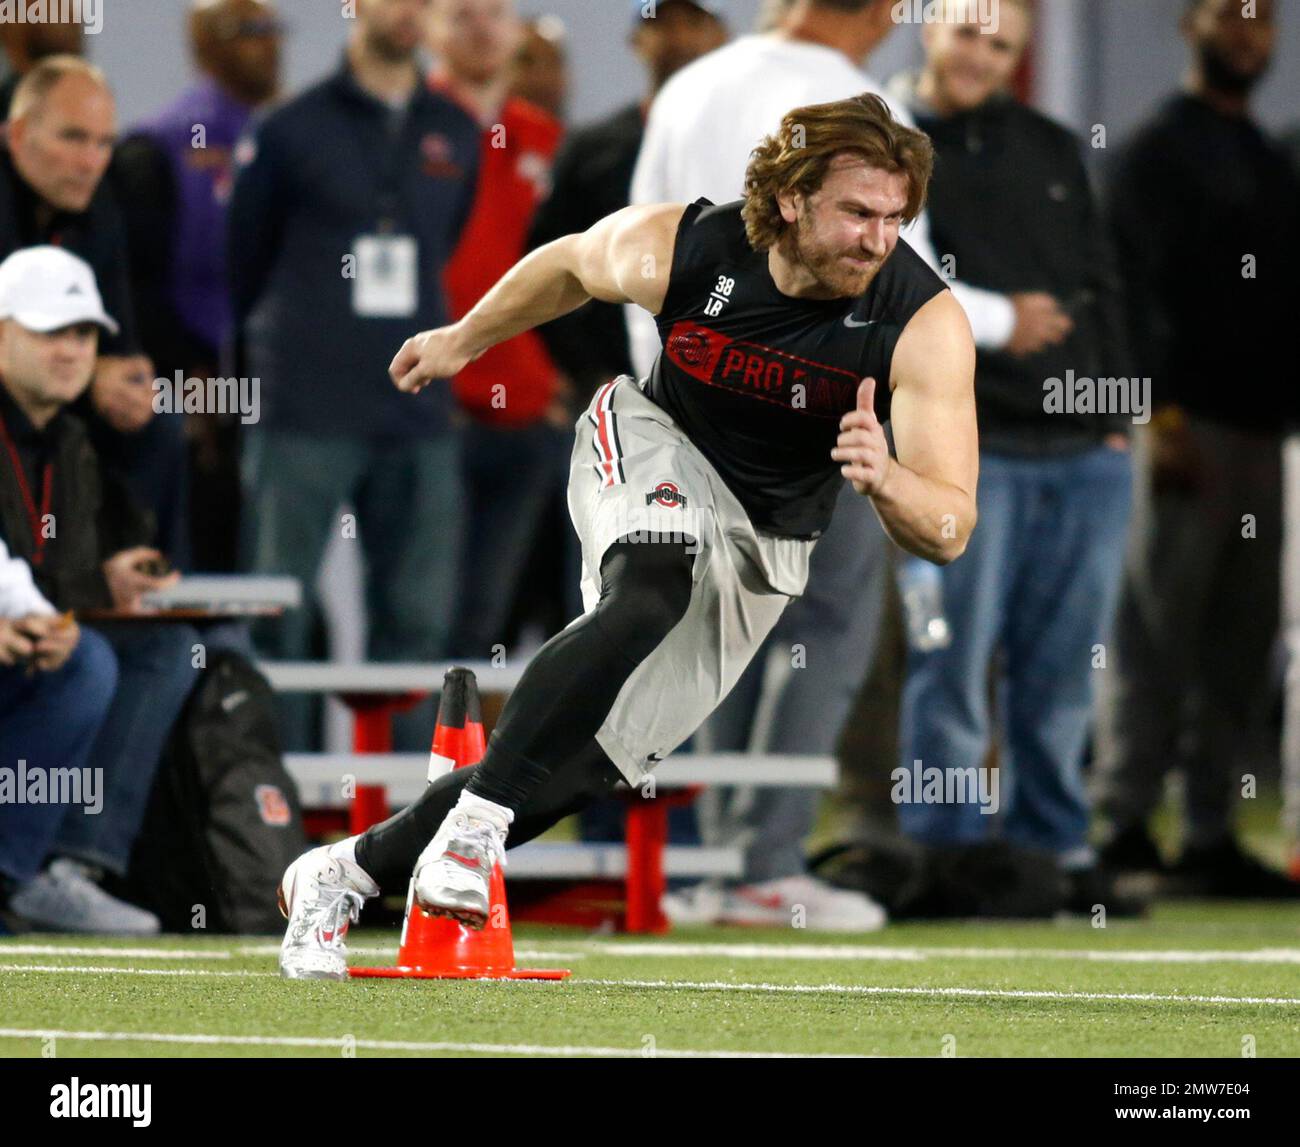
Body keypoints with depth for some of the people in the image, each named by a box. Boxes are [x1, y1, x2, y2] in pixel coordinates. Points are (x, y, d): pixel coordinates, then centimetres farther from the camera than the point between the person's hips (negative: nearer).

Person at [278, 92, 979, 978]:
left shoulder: (926, 323, -26)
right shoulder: (675, 248, -23)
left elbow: (950, 531, -28)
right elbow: (572, 265, 3)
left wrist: (887, 482, -50)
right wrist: (466, 338, 18)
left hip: (762, 551, 2)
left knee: (584, 762, -1)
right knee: (649, 599, -37)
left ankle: (350, 870, 13)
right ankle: (475, 820, -34)